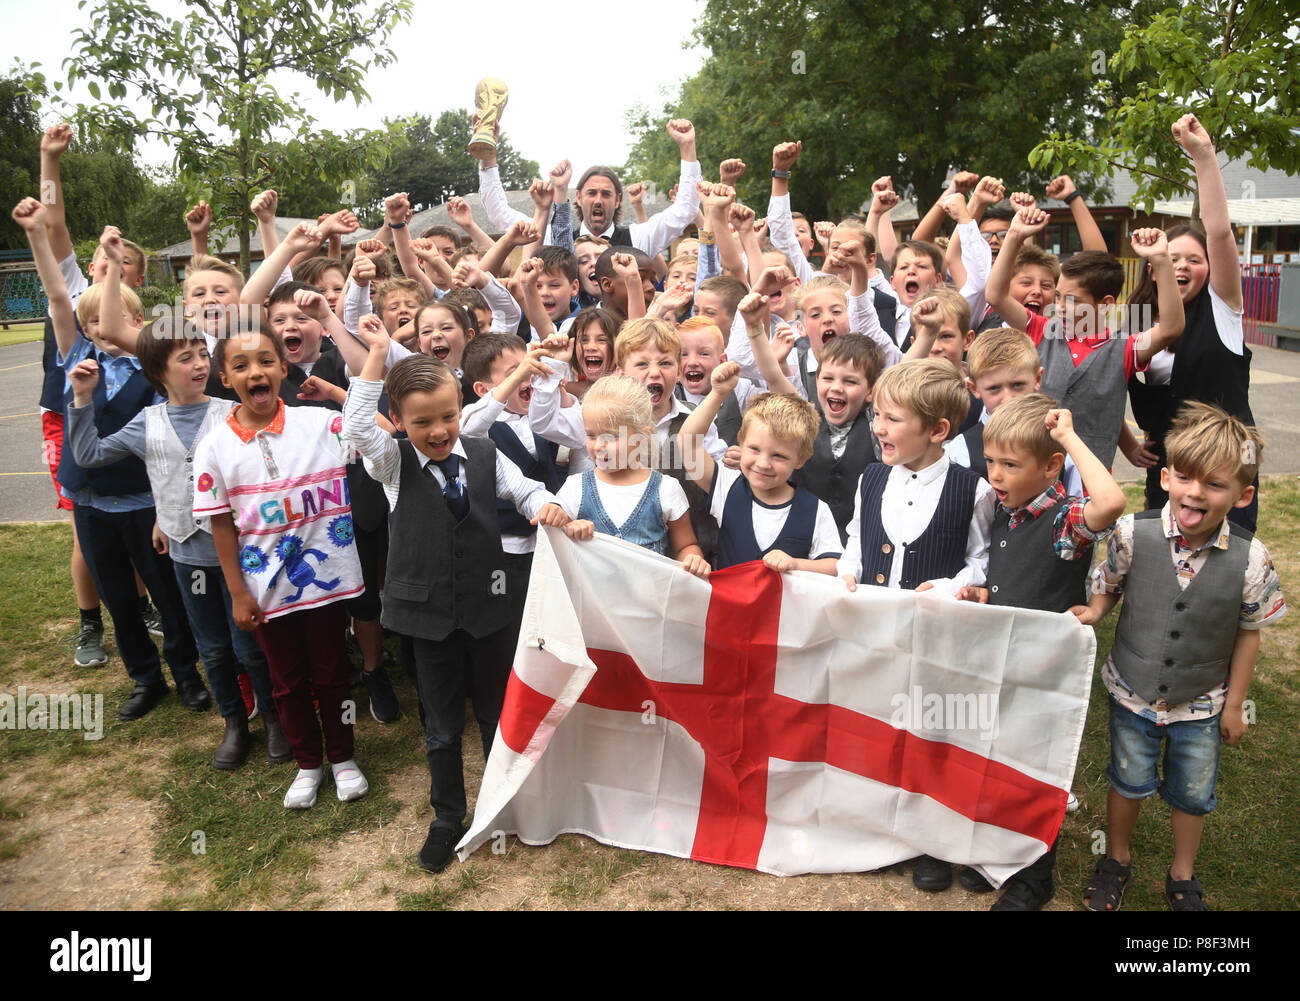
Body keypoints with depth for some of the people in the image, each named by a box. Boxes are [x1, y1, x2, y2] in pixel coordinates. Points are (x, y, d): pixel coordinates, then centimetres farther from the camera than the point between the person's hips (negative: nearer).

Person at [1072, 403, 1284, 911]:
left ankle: (1183, 875, 48)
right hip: (1133, 694, 0)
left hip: (1202, 705, 0)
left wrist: (1234, 705, 0)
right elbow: (1108, 585, -1)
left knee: (1193, 793, 21)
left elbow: (1249, 634, -7)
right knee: (1128, 781, 20)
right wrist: (1093, 612, -23)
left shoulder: (1250, 559, -20)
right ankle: (1116, 860, 47)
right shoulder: (1133, 534, -21)